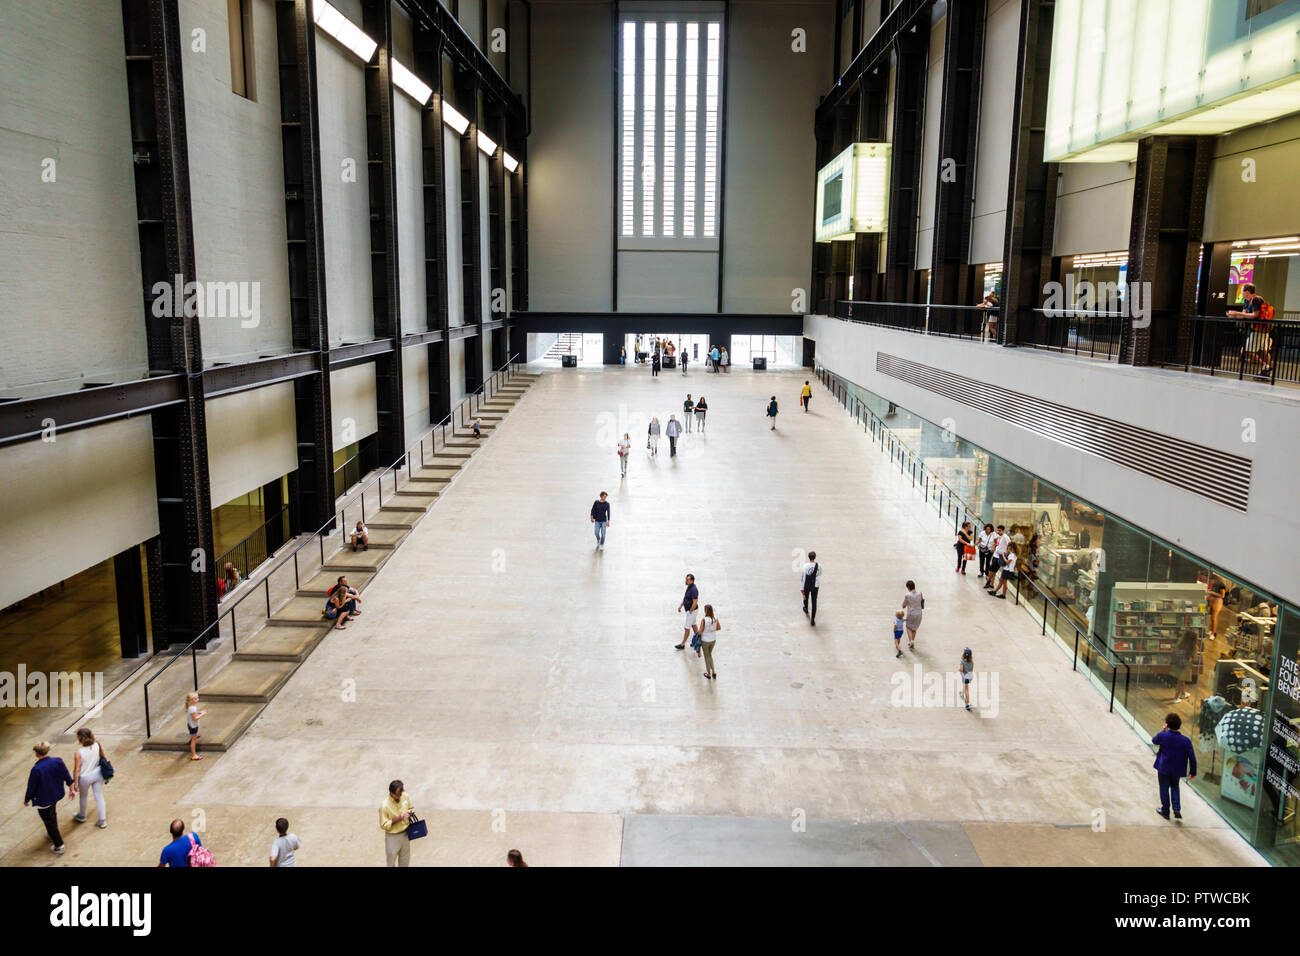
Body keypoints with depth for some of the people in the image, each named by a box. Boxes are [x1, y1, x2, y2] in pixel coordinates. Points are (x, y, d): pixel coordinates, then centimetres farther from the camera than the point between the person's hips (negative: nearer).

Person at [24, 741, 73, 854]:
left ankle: (59, 846, 25)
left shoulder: (36, 770, -31)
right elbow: (67, 777, -4)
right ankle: (53, 834, 53)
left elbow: (31, 788, -18)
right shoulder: (58, 761, -17)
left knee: (49, 822, 12)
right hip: (56, 796, 5)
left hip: (43, 801, -5)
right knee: (53, 815, 30)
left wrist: (26, 800, 2)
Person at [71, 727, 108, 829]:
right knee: (99, 796, 15)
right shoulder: (98, 745, -17)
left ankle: (82, 816, 49)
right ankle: (103, 820, 23)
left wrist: (75, 783, -8)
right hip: (98, 774, 3)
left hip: (85, 778, -3)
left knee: (83, 797, 24)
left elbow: (77, 769, -19)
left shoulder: (79, 752, -27)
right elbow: (103, 758, -3)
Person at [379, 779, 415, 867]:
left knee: (405, 862, 22)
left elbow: (411, 808, 8)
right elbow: (384, 825, -20)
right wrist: (398, 818, -30)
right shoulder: (384, 806, -26)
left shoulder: (405, 796, -11)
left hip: (405, 834, 5)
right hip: (392, 837, -5)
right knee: (391, 863, 12)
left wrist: (410, 813, -15)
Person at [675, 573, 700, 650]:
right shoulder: (689, 587, 0)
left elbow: (695, 603, -31)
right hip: (689, 609, 10)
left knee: (687, 628, -1)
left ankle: (682, 645, 8)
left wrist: (690, 611, -19)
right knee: (693, 625, 23)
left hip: (692, 610, -10)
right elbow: (685, 597, 16)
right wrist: (681, 605, 8)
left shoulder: (694, 589, -30)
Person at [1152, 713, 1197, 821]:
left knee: (1164, 789, 13)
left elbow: (1154, 740, 6)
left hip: (1163, 768, -2)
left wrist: (1163, 731, 6)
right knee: (1175, 787, 26)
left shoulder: (1162, 736, -18)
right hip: (1177, 770, 3)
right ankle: (1177, 809, 18)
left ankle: (1165, 811, 24)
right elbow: (1192, 758, -9)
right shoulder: (1185, 741, -13)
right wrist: (1193, 772, 2)